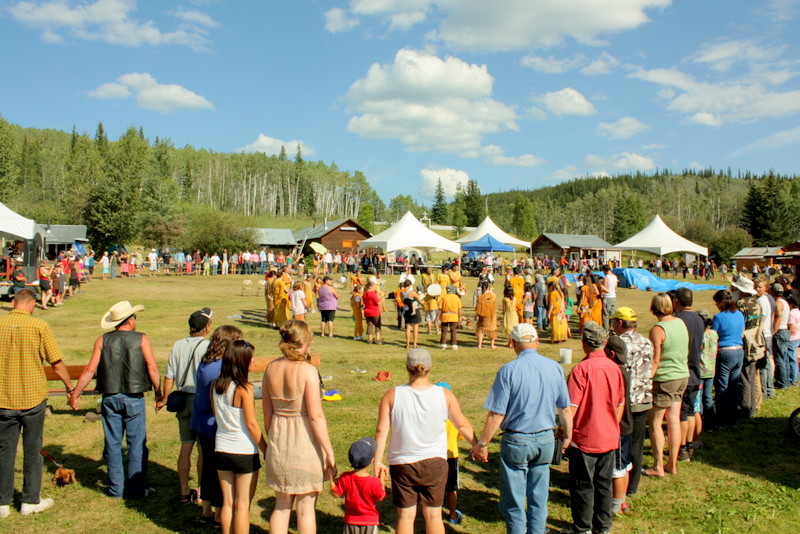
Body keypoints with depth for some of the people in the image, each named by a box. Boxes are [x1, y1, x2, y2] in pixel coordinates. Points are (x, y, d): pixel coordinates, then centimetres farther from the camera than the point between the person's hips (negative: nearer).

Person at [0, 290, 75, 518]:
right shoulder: (39, 326, -10)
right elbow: (57, 364, -7)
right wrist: (70, 388, 8)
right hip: (33, 398, -2)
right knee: (32, 451, 10)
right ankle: (30, 501, 19)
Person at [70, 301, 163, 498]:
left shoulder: (103, 340, 1)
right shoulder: (141, 339, -4)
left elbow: (90, 369, -1)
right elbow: (152, 368, -8)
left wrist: (76, 393, 8)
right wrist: (159, 393, 1)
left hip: (110, 398, 2)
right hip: (134, 398, -2)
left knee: (113, 444, 10)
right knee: (136, 444, 6)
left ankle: (116, 489, 16)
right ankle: (136, 488, 11)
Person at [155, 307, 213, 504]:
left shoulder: (178, 345, 1)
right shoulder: (208, 346, -14)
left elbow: (169, 376, 4)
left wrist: (164, 399, 18)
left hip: (184, 399, 5)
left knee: (185, 447, 12)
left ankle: (184, 491, 20)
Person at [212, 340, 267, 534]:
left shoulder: (215, 385, 1)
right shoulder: (244, 388, -17)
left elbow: (216, 416, 11)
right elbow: (251, 424, -15)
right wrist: (267, 450, -7)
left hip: (221, 450, 6)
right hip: (244, 452, -6)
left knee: (227, 503, 15)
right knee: (243, 506, 6)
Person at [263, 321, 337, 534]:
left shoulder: (271, 368, 0)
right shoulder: (307, 370, -17)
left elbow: (267, 412, 7)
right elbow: (316, 416, -19)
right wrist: (329, 452, -13)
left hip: (278, 442, 5)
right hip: (305, 444, -5)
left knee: (281, 505, 17)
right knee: (306, 506, 8)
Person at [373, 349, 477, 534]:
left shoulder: (393, 395, -9)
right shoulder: (445, 395, -6)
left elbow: (381, 431, -10)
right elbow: (462, 425, 5)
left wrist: (378, 461, -1)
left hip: (402, 463, -1)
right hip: (435, 463, 1)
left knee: (405, 515, 10)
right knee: (433, 515, 12)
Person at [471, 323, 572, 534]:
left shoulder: (509, 370, -16)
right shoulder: (554, 368, -3)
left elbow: (496, 414, -15)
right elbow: (565, 409, 4)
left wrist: (482, 444, -5)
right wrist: (567, 435, 21)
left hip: (516, 441, -4)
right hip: (545, 440, 4)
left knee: (513, 502, 9)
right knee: (539, 499, 16)